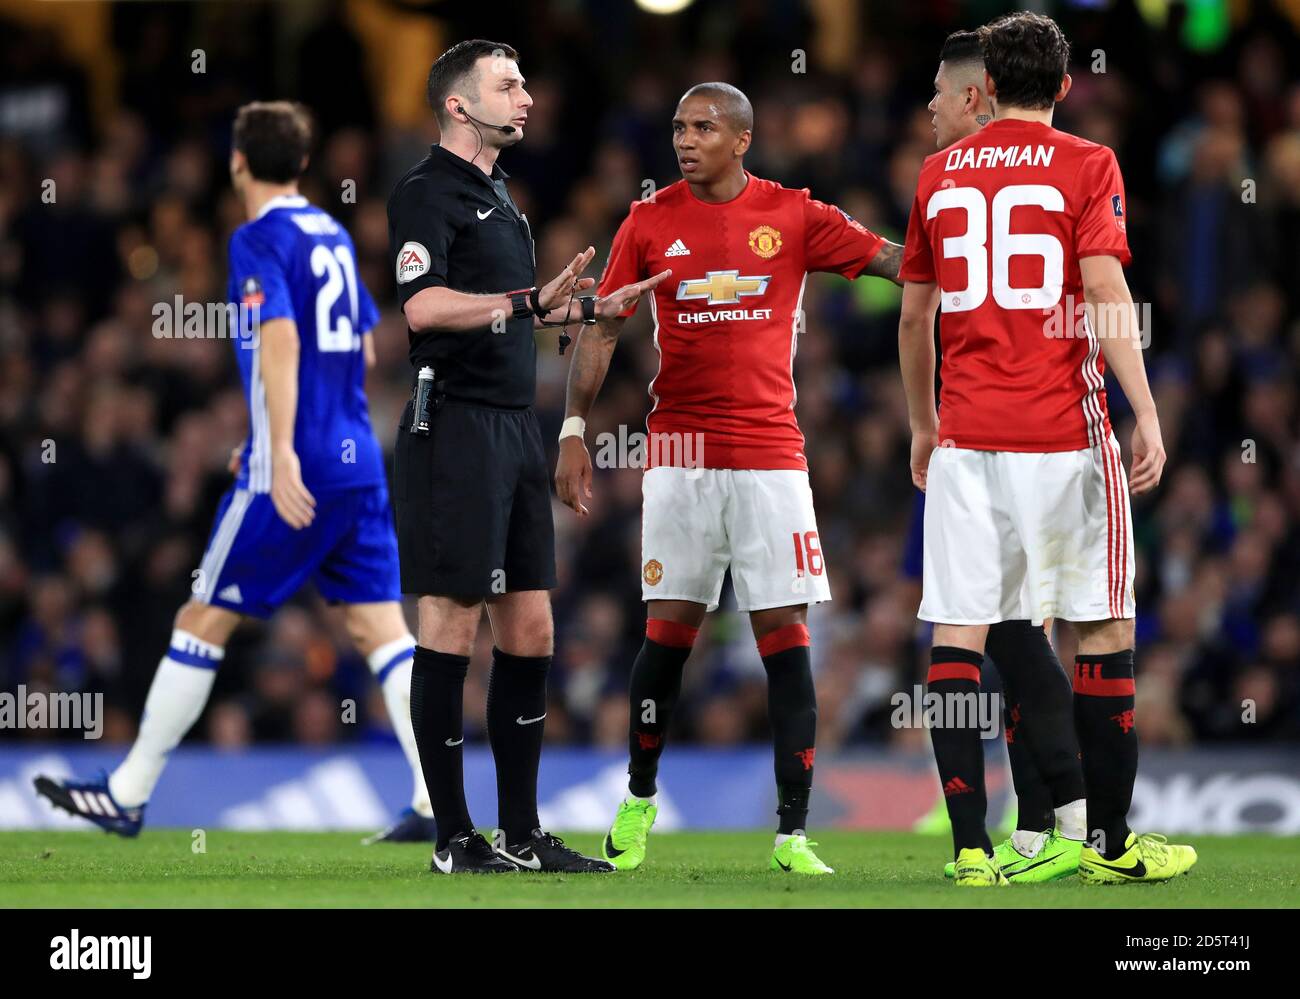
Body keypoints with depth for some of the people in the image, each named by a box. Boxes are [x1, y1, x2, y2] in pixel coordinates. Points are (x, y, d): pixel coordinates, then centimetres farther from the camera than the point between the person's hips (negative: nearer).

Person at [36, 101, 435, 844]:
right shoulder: (335, 236, 17)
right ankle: (436, 801, -9)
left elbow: (280, 340, -21)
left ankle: (128, 795, 8)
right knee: (380, 627, 3)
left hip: (295, 470, -7)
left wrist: (281, 452, -28)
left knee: (203, 622, 2)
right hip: (359, 462, 7)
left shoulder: (260, 240, -7)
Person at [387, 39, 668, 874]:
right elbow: (423, 305, -23)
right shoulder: (428, 192, -8)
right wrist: (531, 303, -28)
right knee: (454, 619, -6)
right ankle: (454, 839, -3)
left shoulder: (499, 195, 20)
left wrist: (589, 308, 24)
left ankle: (521, 834, 14)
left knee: (530, 629, 8)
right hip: (457, 422, -9)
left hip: (515, 425, 9)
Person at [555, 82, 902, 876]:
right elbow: (602, 330, 8)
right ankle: (639, 798, 22)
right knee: (669, 625, 1)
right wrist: (574, 431, 2)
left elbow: (900, 262, 0)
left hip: (771, 451, 0)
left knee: (786, 634, -5)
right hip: (681, 452, 1)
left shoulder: (794, 217, 2)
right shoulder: (651, 222, 5)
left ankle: (793, 832, -4)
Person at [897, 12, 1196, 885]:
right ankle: (1110, 842, 11)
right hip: (1064, 435, -3)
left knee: (958, 633, 1)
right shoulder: (1085, 166, -2)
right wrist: (1146, 413, -11)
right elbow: (1104, 293, -12)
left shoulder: (939, 175, 10)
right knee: (1105, 630, 7)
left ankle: (971, 846, -5)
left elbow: (914, 316, 15)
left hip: (965, 438, 3)